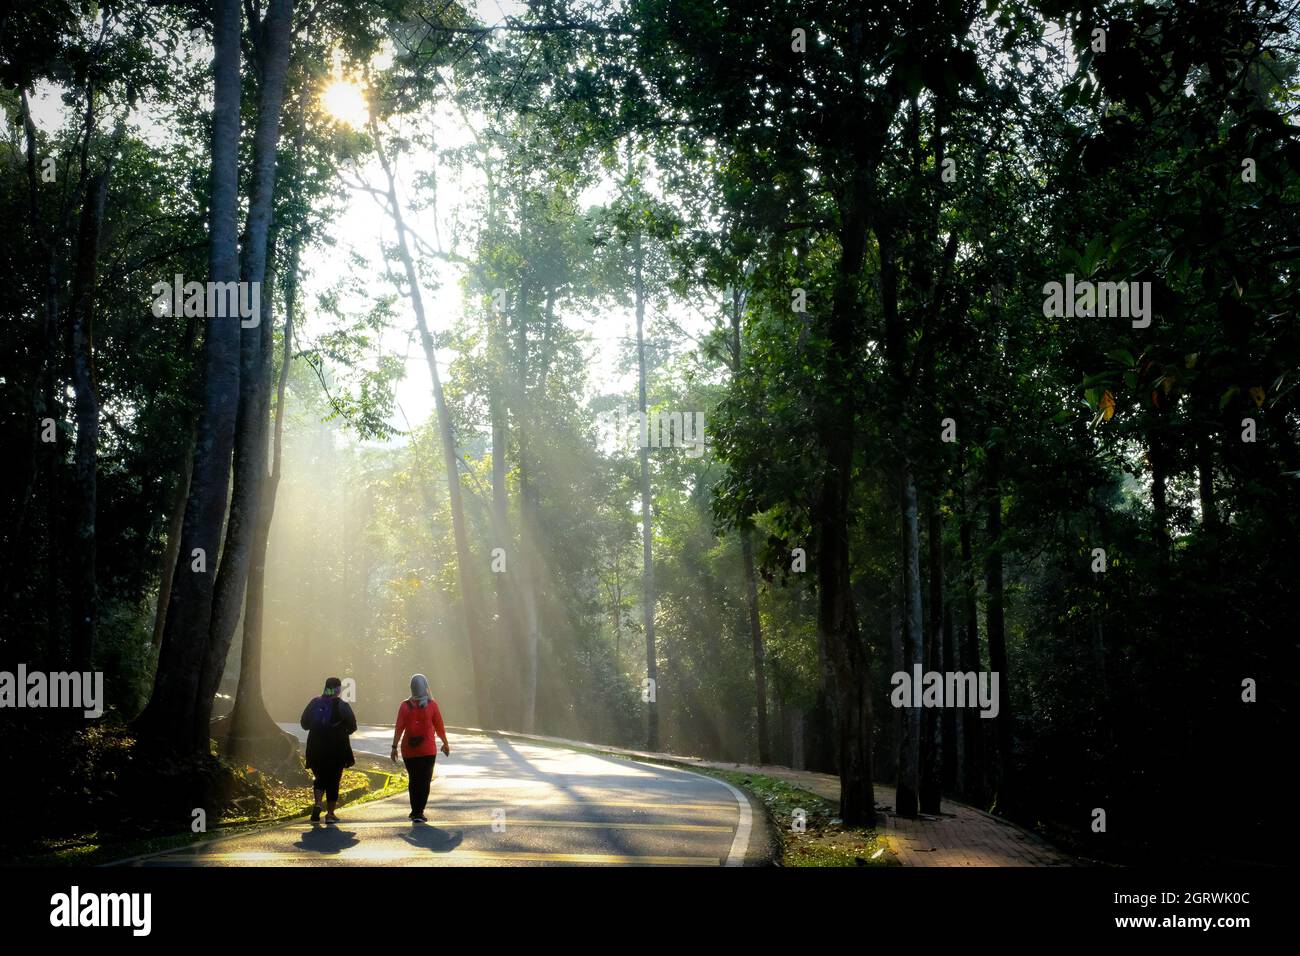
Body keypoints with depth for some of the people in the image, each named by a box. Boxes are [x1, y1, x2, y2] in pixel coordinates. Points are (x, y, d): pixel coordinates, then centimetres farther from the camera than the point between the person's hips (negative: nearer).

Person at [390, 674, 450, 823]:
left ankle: (415, 811, 22)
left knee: (413, 780, 16)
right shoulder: (432, 704, -6)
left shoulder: (405, 705, -4)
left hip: (409, 750, 2)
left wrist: (394, 747, -1)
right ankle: (418, 813, -2)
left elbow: (399, 728, -6)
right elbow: (439, 726, -2)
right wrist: (445, 744, 10)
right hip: (428, 749, -2)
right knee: (425, 781, 4)